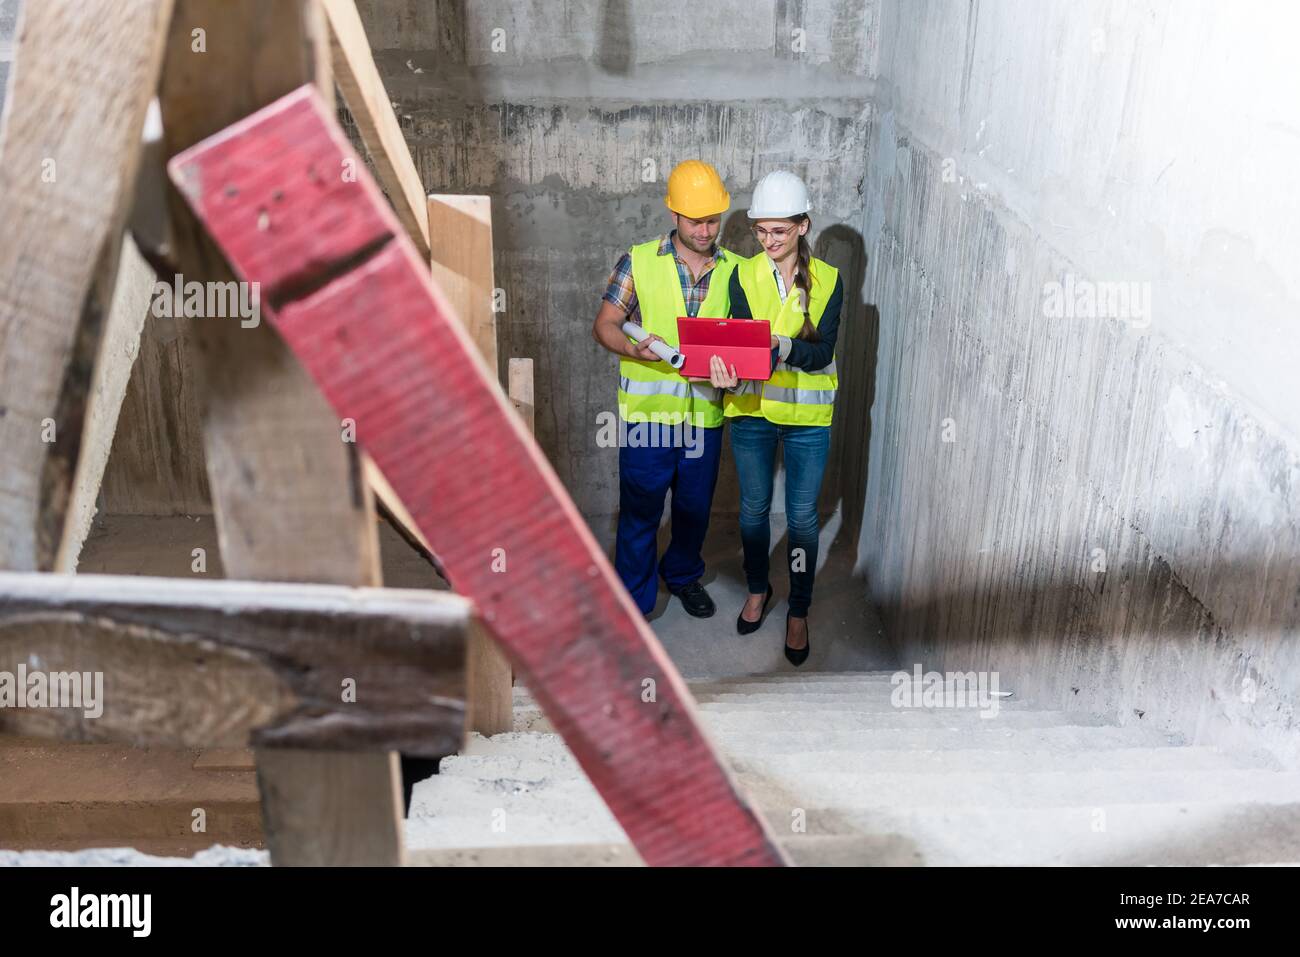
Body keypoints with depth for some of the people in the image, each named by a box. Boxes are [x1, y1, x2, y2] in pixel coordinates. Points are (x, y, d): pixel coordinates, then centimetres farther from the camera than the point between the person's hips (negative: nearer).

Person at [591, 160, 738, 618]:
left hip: (704, 413, 3)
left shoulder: (734, 270, 4)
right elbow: (604, 324, -2)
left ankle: (684, 575, 44)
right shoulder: (639, 261, -3)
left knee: (695, 508, 19)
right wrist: (632, 348, -24)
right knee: (640, 512, 4)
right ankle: (633, 602, 19)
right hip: (647, 410, -3)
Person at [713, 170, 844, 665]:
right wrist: (729, 373, -32)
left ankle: (799, 612, 23)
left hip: (807, 414, -1)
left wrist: (783, 346, -33)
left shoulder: (828, 280, -6)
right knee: (753, 507, 15)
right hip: (752, 409, 2)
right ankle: (757, 589, 38)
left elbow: (822, 353, -14)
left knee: (802, 515, 7)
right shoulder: (743, 275, -2)